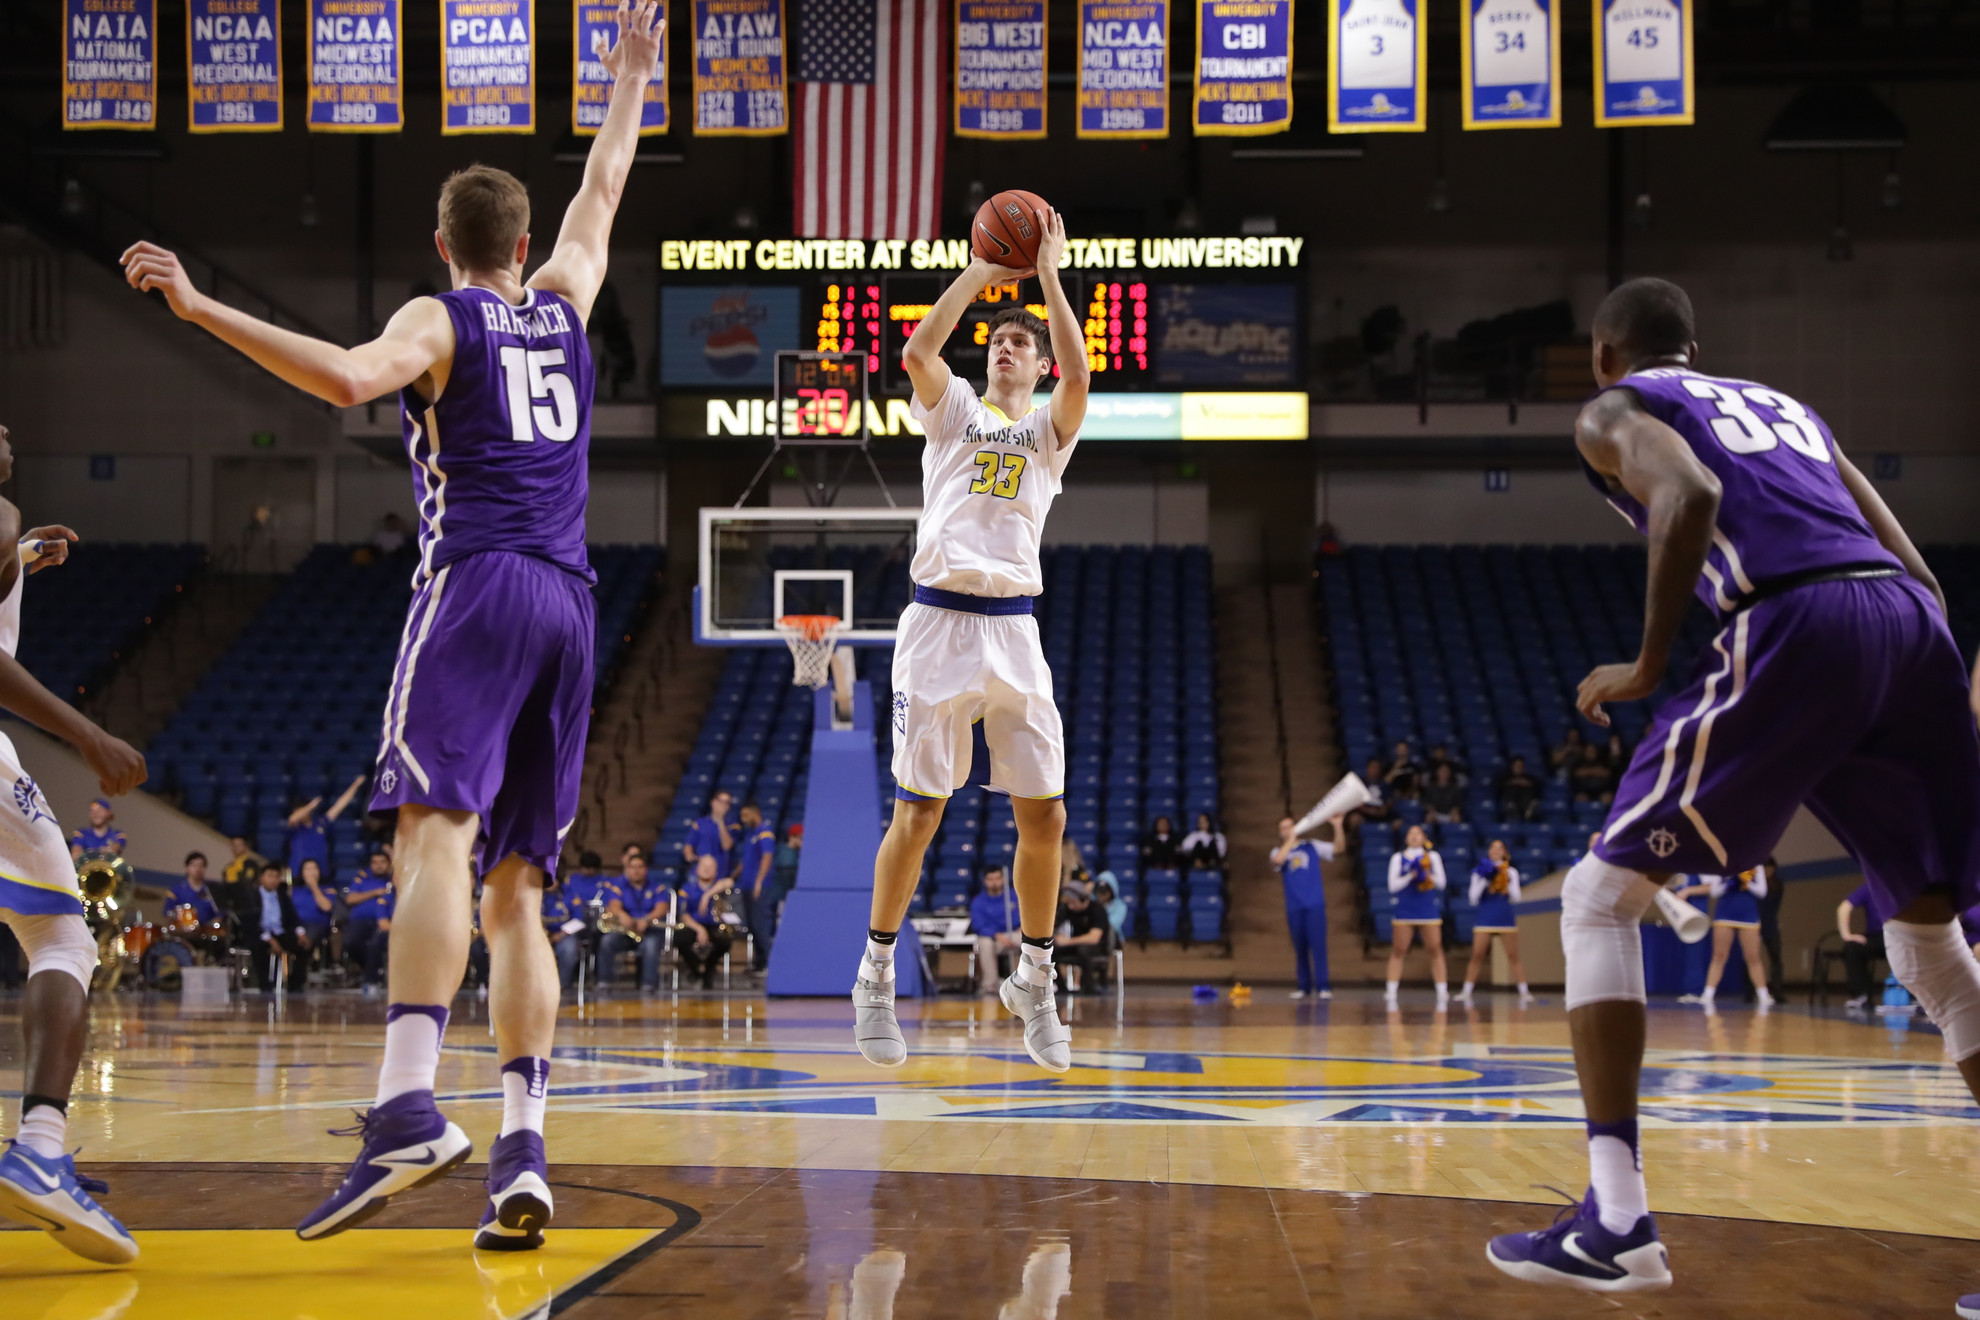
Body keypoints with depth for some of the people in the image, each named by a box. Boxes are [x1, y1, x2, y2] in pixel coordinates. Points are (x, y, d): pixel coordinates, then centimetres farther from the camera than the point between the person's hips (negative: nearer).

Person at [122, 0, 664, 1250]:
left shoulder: (437, 320, 6)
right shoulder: (562, 304, 20)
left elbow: (349, 376, -17)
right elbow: (604, 188, 38)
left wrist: (204, 308, -16)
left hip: (477, 586, -5)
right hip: (569, 601, 5)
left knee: (438, 837, -20)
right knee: (514, 888, 6)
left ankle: (411, 1105, -38)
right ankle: (525, 1146, -6)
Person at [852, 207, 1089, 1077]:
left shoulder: (1050, 429, 13)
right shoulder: (953, 410, 12)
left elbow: (1079, 375, -8)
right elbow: (918, 351, -8)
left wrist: (1049, 274, -7)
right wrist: (982, 269, -4)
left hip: (1014, 628, 2)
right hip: (940, 620, -2)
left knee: (1044, 816, 0)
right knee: (918, 812, -2)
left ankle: (1034, 982, 17)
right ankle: (876, 980, 11)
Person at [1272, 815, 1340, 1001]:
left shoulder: (1312, 846, 10)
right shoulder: (1279, 852, 10)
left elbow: (1337, 847, 1)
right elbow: (1278, 860, -13)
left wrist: (1337, 827, -13)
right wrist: (1291, 840, -10)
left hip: (1315, 904, -2)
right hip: (1294, 907, 2)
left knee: (1318, 944, -9)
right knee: (1300, 947, 5)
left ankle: (1322, 986, -9)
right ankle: (1303, 986, 12)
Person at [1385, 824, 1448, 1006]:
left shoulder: (1433, 857, 10)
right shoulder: (1398, 858, 8)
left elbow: (1441, 883, 3)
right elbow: (1393, 885, -1)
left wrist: (1427, 874, -14)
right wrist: (1411, 875, -14)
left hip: (1429, 909, 1)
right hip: (1404, 910, 0)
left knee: (1435, 949, -5)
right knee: (1399, 951, -3)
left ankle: (1442, 991, -3)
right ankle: (1391, 992, -2)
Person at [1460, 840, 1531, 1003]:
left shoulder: (1511, 872, 10)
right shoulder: (1480, 872, 8)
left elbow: (1515, 898, 3)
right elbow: (1474, 899, 1)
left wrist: (1507, 882, -10)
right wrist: (1483, 880, -9)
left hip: (1505, 919, 0)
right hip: (1485, 920, 0)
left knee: (1514, 957, -2)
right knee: (1477, 956, -6)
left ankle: (1524, 992, 1)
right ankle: (1466, 991, -3)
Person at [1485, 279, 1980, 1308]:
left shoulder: (1615, 411, 17)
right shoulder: (1786, 408, 34)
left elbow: (1692, 495, -8)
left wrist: (1649, 667, -2)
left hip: (1792, 626, -6)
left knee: (1599, 898, 6)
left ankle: (1616, 1220, -4)